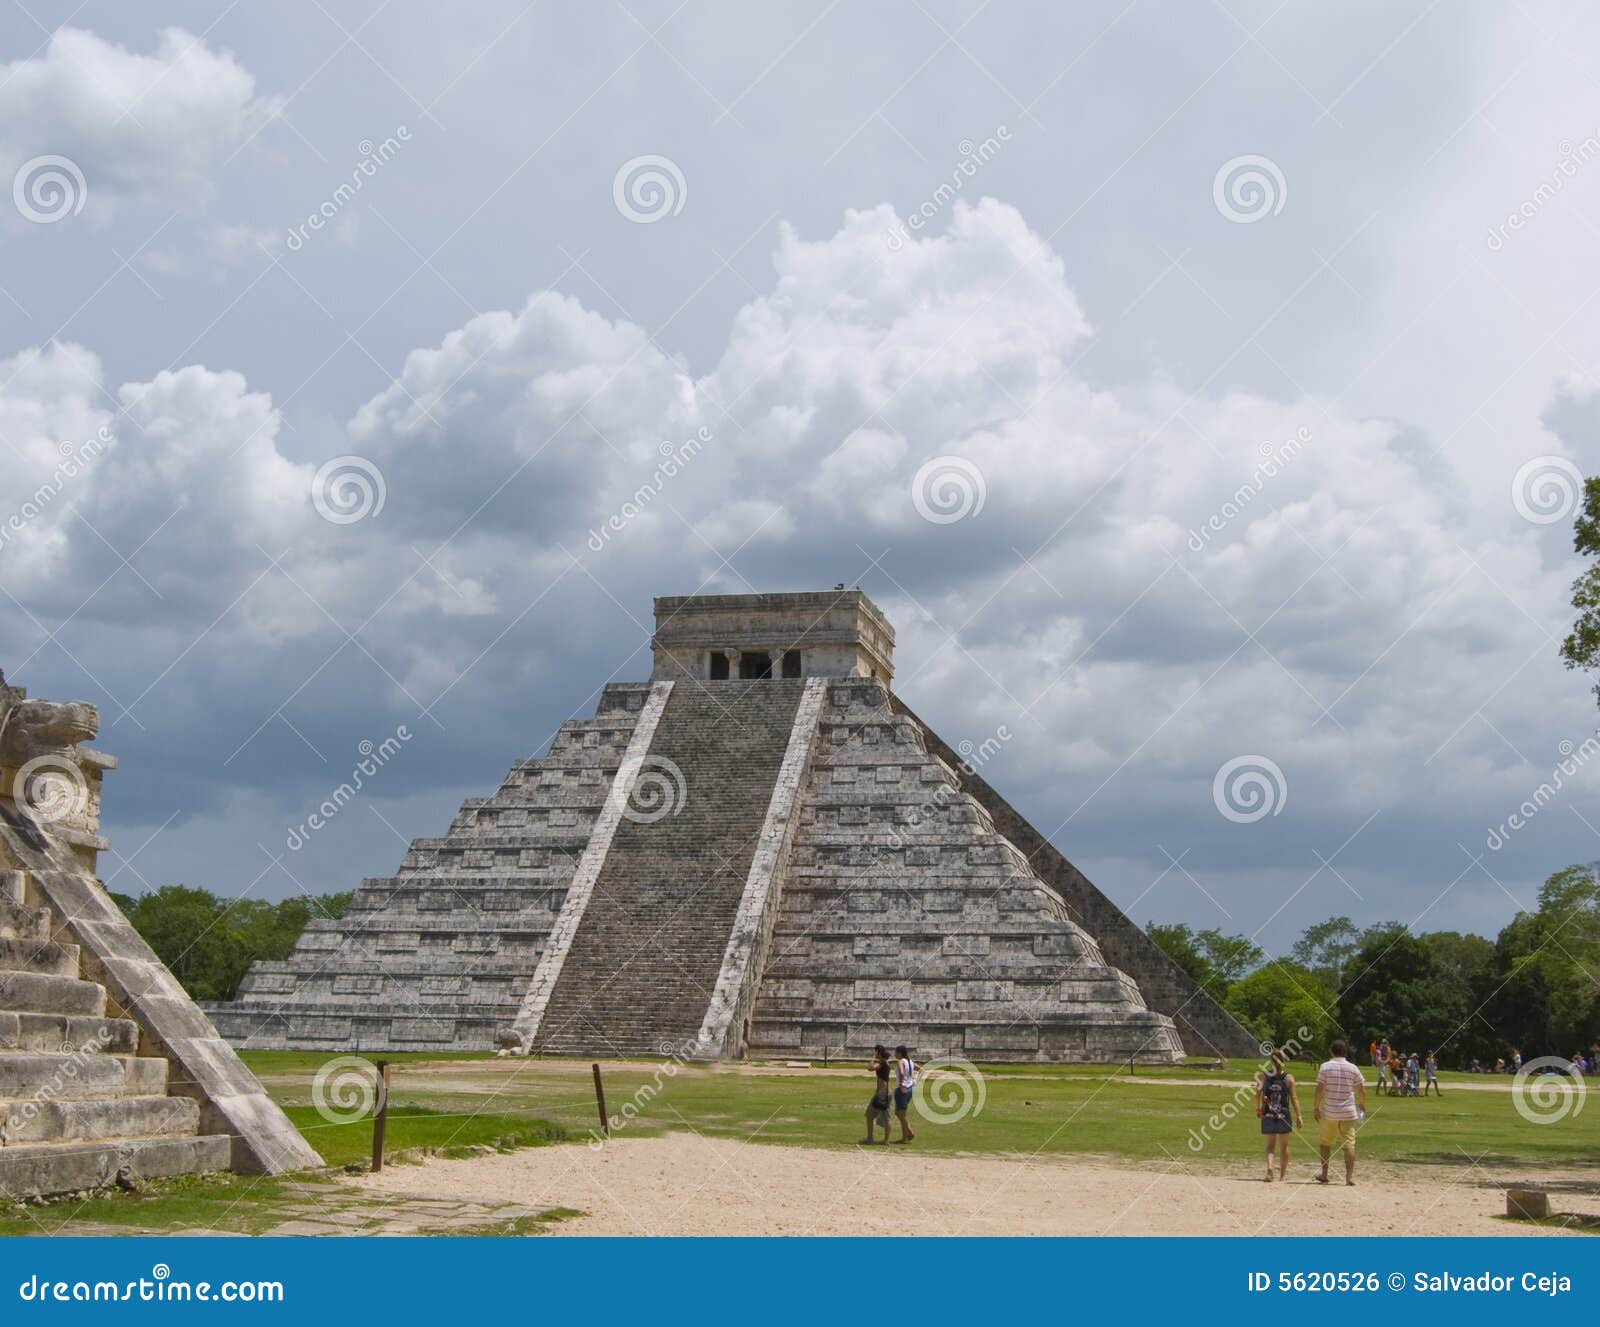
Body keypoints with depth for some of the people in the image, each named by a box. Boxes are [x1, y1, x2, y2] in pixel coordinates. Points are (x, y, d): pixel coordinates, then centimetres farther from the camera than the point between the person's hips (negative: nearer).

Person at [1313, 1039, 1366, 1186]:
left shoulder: (1325, 1067, -4)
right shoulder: (1353, 1068, 1)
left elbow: (1319, 1090, -8)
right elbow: (1361, 1090, 5)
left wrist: (1315, 1108, 0)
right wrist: (1362, 1105, 22)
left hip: (1329, 1112, -1)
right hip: (1349, 1112, 1)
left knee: (1325, 1142, 14)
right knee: (1349, 1143, 0)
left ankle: (1324, 1174, 17)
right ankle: (1349, 1176, -8)